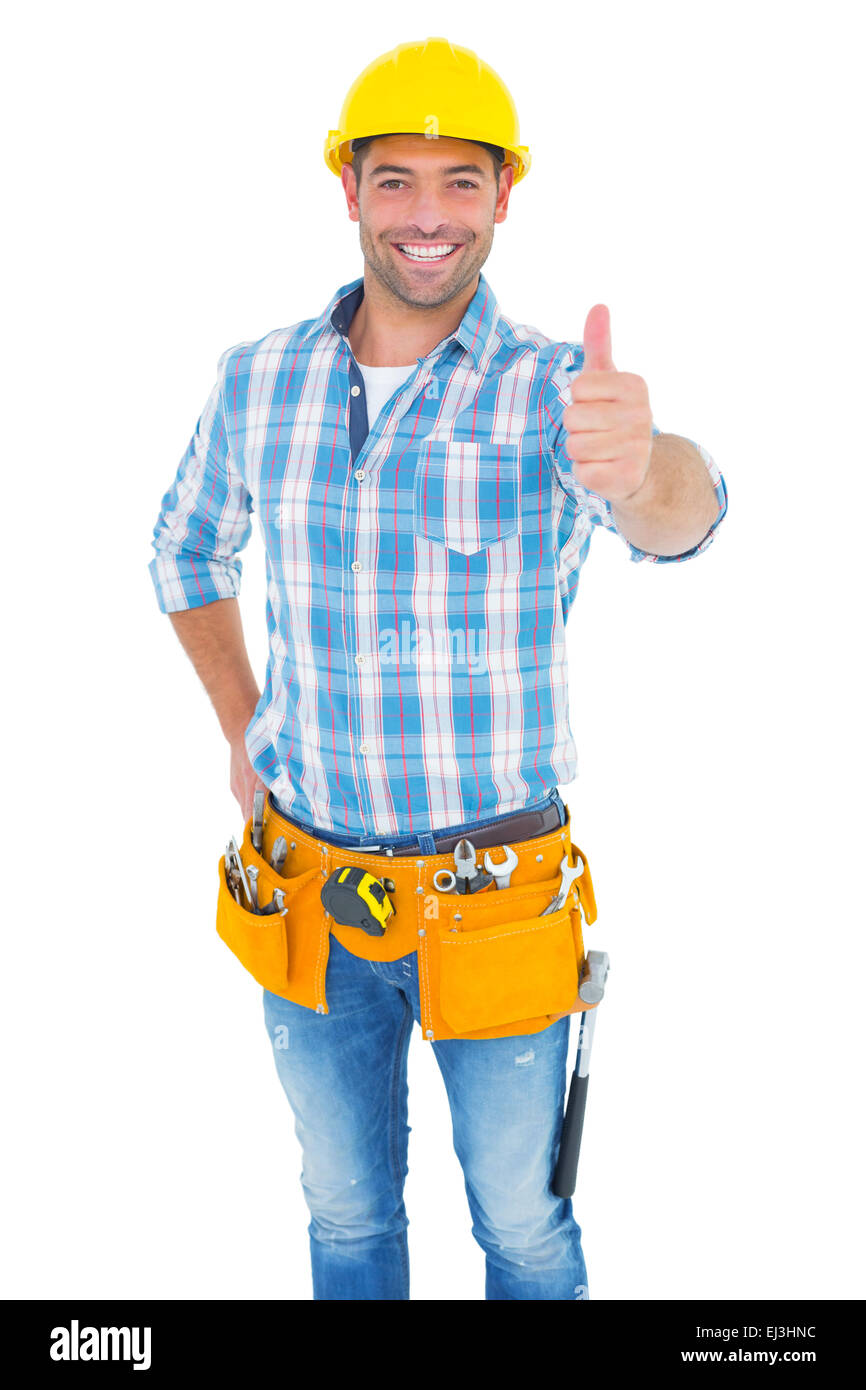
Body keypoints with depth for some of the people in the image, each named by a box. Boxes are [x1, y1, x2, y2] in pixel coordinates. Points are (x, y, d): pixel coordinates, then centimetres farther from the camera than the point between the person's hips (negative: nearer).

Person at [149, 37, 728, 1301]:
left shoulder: (557, 391, -13)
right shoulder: (258, 379, -3)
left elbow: (678, 519, -36)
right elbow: (187, 554, 15)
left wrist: (645, 468, -59)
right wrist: (243, 730, 6)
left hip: (495, 901, -2)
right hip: (312, 892, 3)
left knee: (522, 1216, 19)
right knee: (346, 1206, 23)